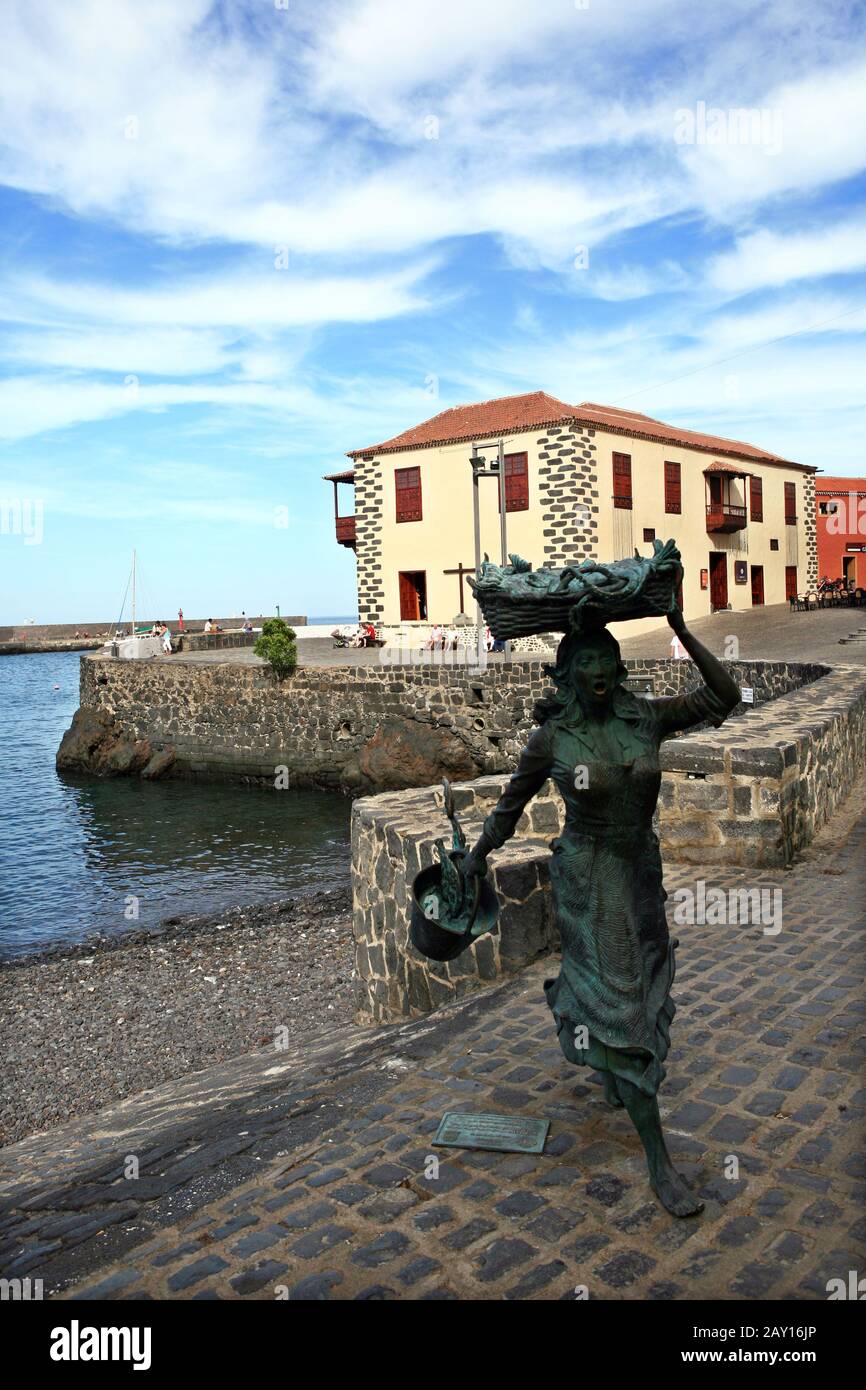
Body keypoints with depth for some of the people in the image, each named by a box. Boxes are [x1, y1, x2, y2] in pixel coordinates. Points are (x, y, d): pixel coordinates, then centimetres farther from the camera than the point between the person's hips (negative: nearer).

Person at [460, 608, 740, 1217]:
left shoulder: (647, 718, -7)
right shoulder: (551, 738, -14)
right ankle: (659, 1158, 2)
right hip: (588, 875, -5)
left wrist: (683, 633, -13)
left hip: (642, 867, 5)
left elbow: (724, 696, -7)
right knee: (616, 996, -6)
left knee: (641, 977, 23)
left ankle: (612, 1073, 55)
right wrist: (478, 855, 10)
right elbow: (512, 802, 0)